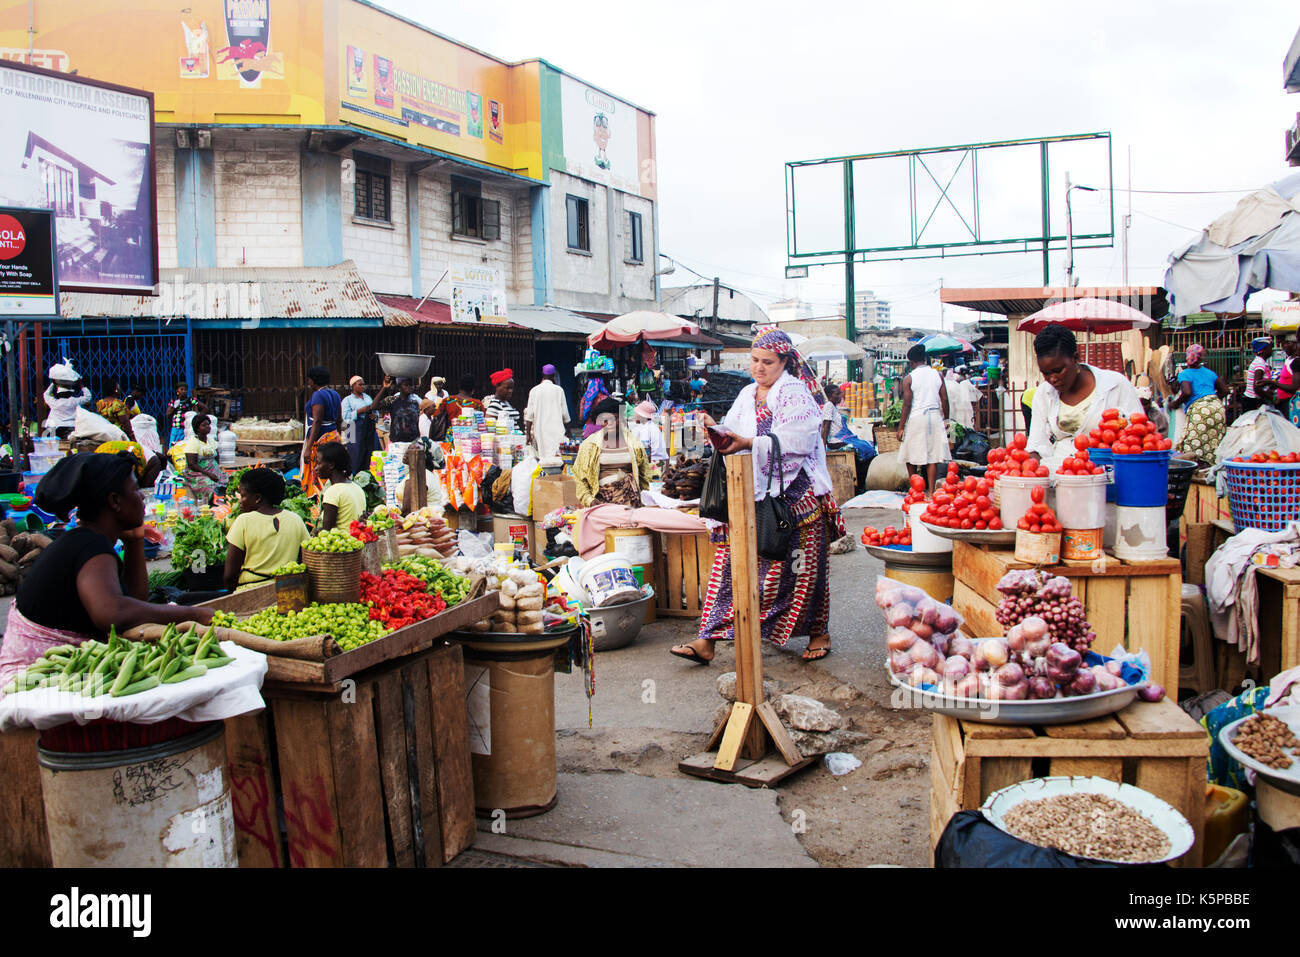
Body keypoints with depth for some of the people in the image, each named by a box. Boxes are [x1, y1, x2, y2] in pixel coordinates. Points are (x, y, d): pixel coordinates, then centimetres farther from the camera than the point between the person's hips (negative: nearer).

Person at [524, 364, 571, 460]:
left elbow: (530, 414, 1)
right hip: (556, 430, -2)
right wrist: (568, 428, 19)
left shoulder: (534, 390, 3)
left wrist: (528, 433, 5)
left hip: (539, 430, 2)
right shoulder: (559, 390, 1)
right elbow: (565, 413, 5)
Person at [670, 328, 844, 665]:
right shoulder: (747, 395, 17)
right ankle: (708, 641, 1)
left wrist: (749, 443, -23)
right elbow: (736, 440, 15)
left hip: (792, 495, -5)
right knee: (731, 563, 0)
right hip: (750, 493, 6)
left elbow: (796, 441, -18)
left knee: (801, 566, 4)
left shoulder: (795, 393, -5)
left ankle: (818, 632, 23)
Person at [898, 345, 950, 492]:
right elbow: (944, 399, 5)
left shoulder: (909, 378, -5)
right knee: (933, 457, 5)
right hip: (935, 416, 3)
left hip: (916, 418, -3)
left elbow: (907, 404, -8)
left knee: (911, 458, 10)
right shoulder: (938, 375, 5)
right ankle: (931, 491, 2)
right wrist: (946, 419, 17)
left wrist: (901, 427, -3)